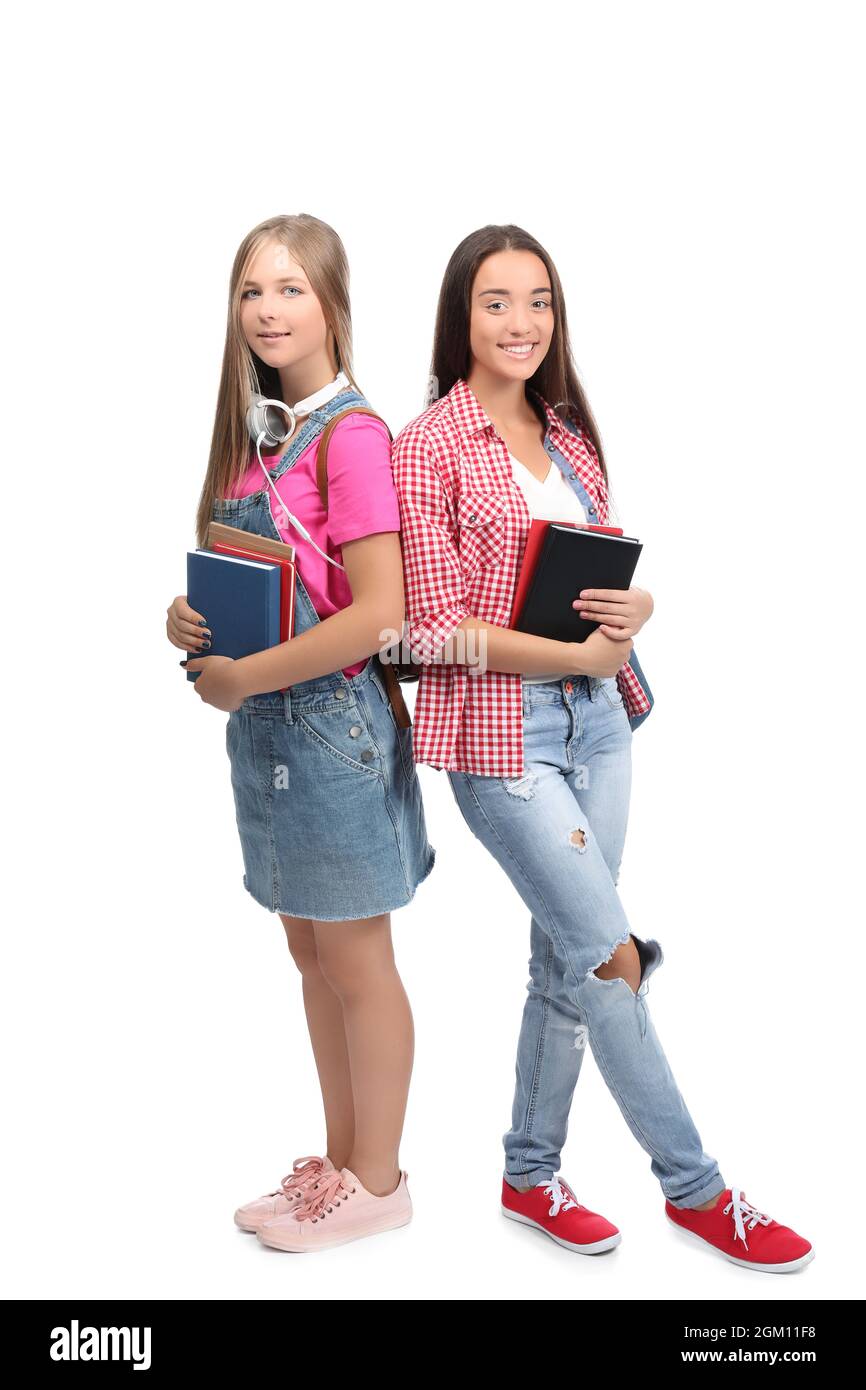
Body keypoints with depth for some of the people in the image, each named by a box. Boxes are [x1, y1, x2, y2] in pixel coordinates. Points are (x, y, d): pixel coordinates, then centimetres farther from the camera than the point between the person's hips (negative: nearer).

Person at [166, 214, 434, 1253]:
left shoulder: (352, 434, -15)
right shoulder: (257, 433, 10)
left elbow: (378, 616, -22)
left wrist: (242, 677, -17)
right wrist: (188, 619, -2)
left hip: (334, 721, -8)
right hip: (268, 727, 8)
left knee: (354, 962, 6)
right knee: (312, 953, 17)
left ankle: (377, 1180, 23)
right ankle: (341, 1160, 33)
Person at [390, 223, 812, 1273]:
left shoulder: (569, 436, 11)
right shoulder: (429, 446, -9)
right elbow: (435, 628, -13)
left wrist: (636, 608, -7)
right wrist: (580, 654, -17)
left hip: (597, 722, 7)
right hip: (502, 733, -7)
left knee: (566, 960, 13)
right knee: (612, 958, -4)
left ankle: (530, 1174, 30)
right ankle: (694, 1187, 13)